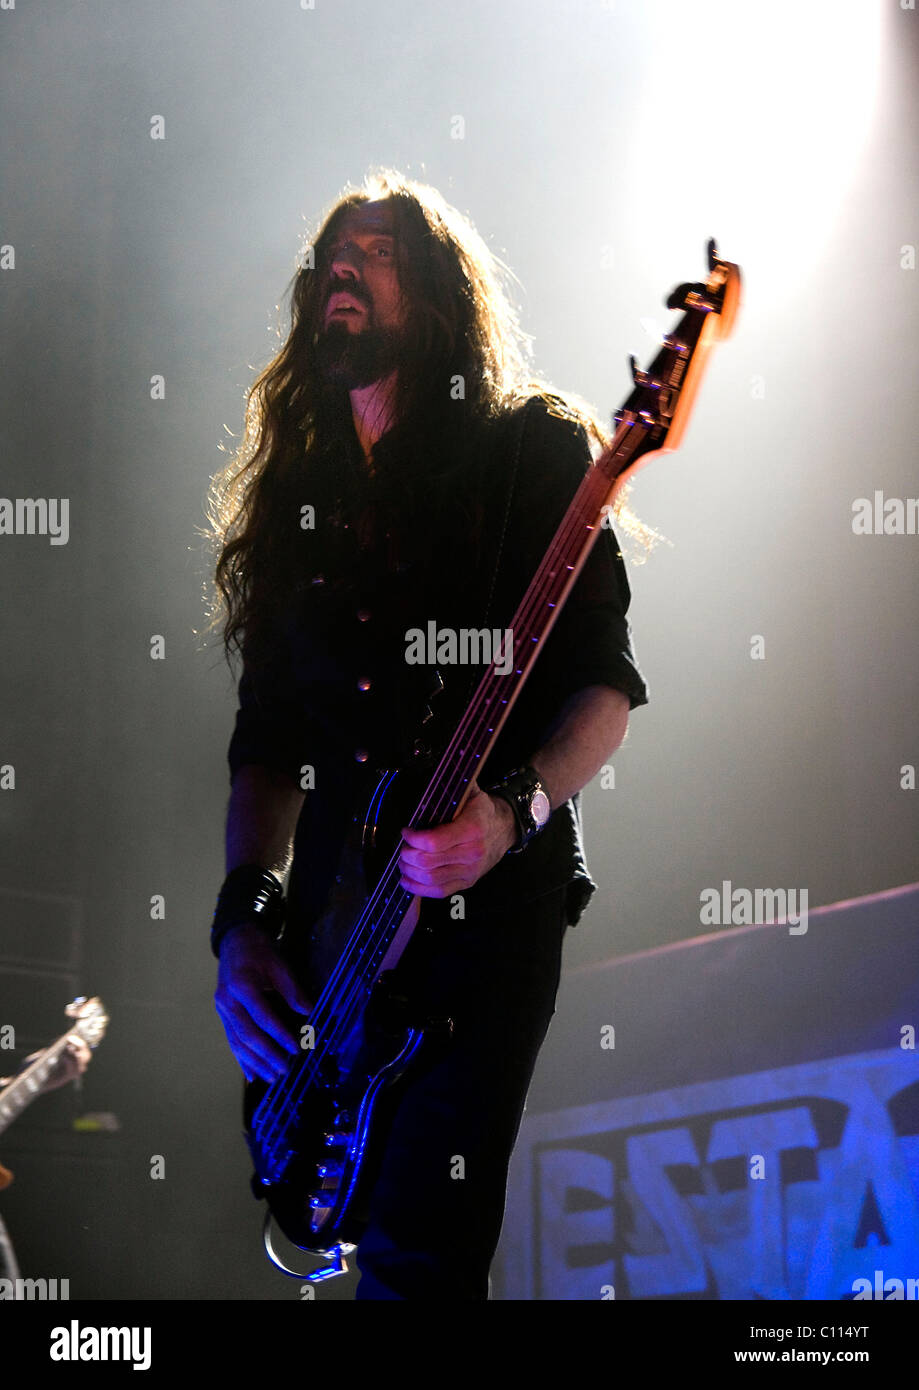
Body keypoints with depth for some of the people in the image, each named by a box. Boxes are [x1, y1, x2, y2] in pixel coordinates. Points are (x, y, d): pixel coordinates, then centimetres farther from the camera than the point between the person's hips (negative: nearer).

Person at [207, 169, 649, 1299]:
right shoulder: (292, 493, 16)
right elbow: (267, 730, 14)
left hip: (492, 894, -5)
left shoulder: (531, 447, 2)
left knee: (421, 1252, -16)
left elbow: (605, 679, -4)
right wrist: (245, 913, 2)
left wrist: (515, 804, -22)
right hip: (330, 905, 5)